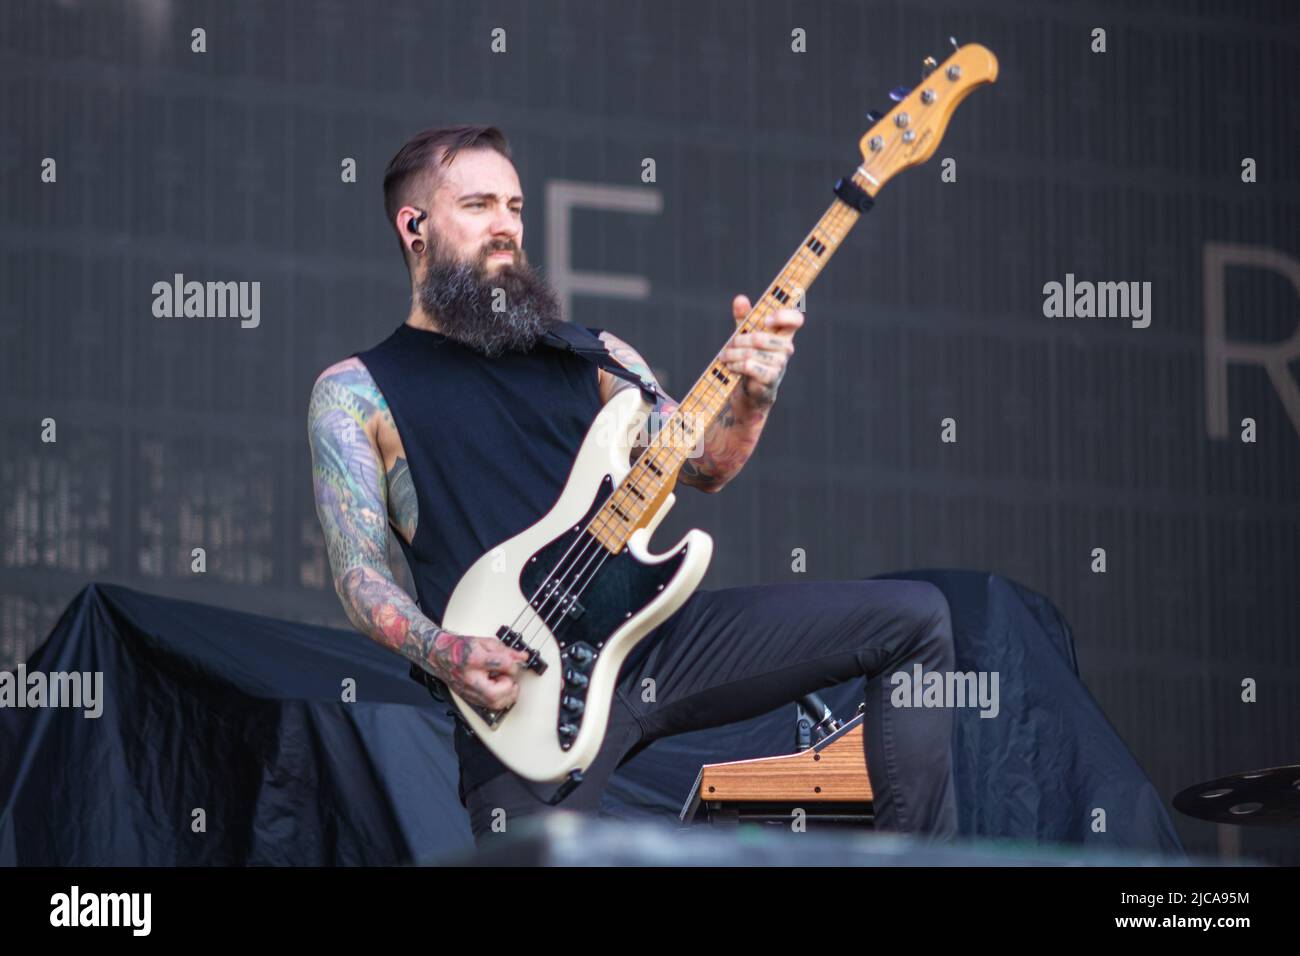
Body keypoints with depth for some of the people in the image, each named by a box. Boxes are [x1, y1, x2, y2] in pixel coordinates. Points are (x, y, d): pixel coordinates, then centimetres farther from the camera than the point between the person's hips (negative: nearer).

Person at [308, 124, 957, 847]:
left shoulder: (591, 355, 20)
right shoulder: (357, 391, 8)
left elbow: (702, 466, 10)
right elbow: (359, 571, 0)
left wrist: (752, 395, -11)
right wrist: (441, 653, -19)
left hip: (656, 630, 4)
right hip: (520, 681, -4)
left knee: (915, 618, -7)